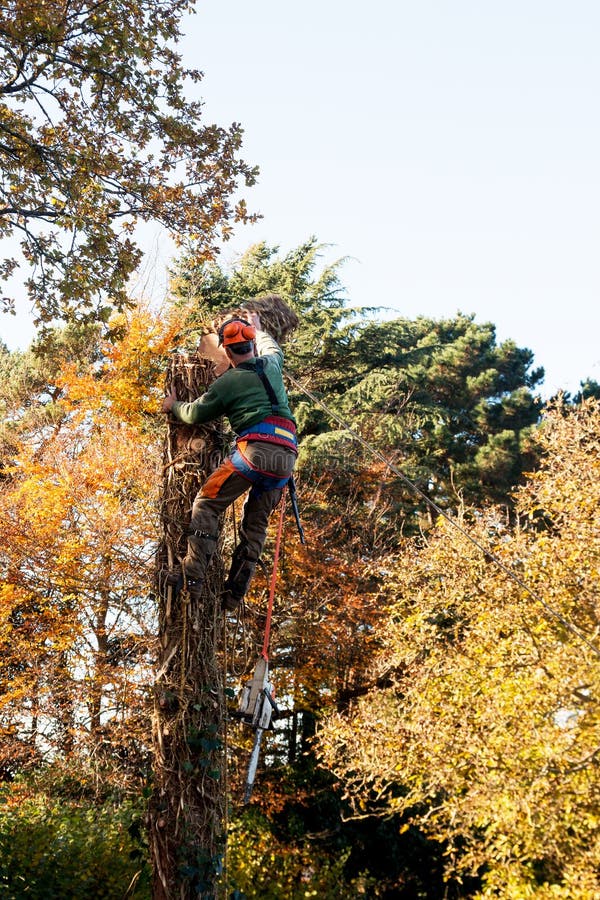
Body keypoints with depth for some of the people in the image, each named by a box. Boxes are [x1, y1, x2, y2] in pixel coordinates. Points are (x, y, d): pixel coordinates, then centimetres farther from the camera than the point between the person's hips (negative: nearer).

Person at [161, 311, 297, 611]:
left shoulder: (226, 382, 5)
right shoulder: (271, 366, 18)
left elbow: (195, 414, 19)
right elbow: (272, 347, 45)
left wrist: (174, 406, 39)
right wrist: (257, 328, 62)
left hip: (255, 449, -6)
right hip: (287, 457, 6)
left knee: (207, 503, 3)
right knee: (256, 522, 15)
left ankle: (193, 577, -10)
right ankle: (234, 593, 12)